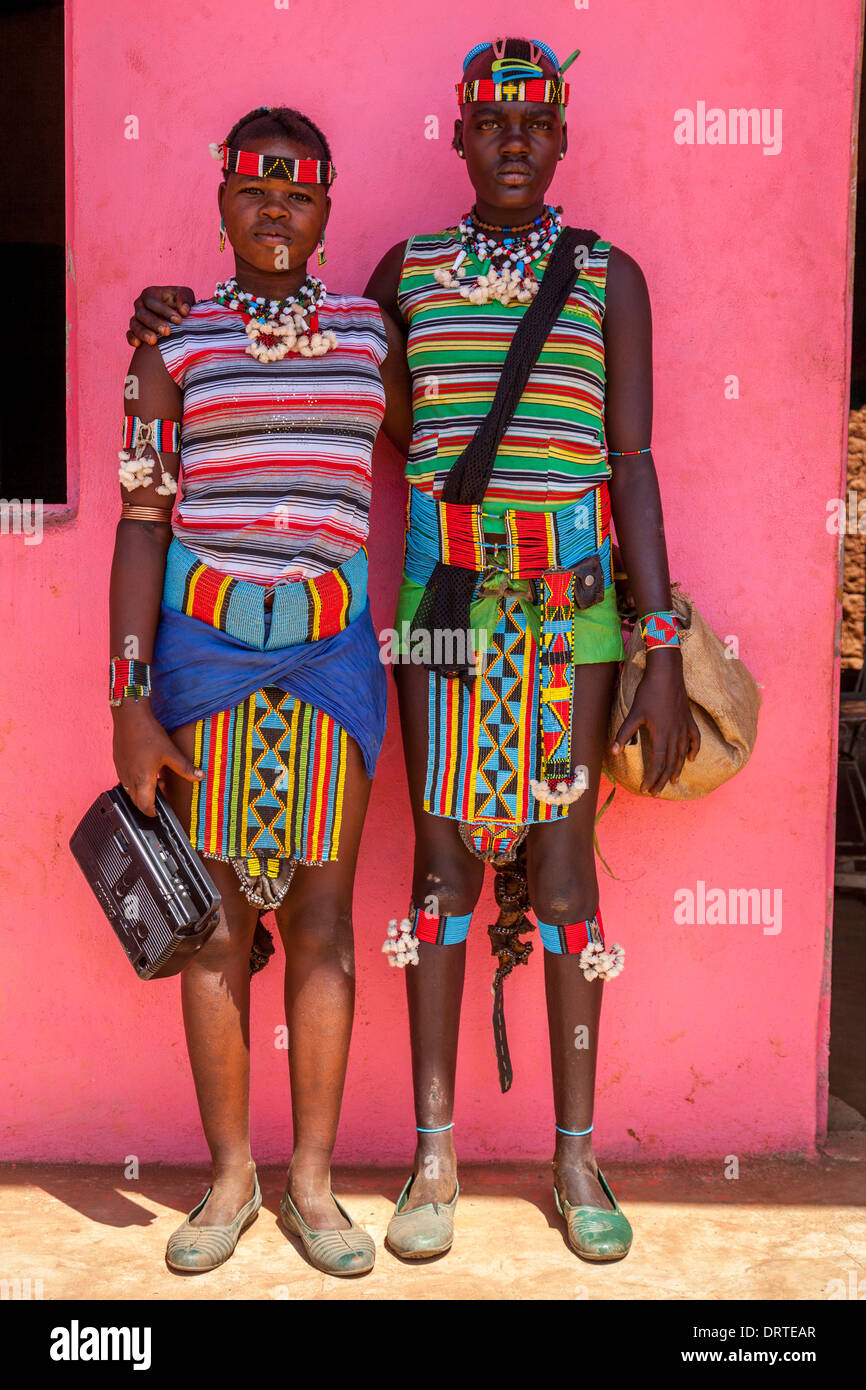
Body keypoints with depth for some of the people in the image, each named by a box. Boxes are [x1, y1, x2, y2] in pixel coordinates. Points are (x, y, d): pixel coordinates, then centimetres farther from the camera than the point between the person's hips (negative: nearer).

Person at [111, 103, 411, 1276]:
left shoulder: (370, 333, 10)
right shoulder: (173, 344, 6)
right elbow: (142, 524, 2)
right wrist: (131, 700, -5)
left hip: (334, 645, 1)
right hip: (206, 639, -1)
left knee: (321, 917, 3)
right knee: (217, 919, 4)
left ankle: (312, 1180, 18)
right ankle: (231, 1172, 20)